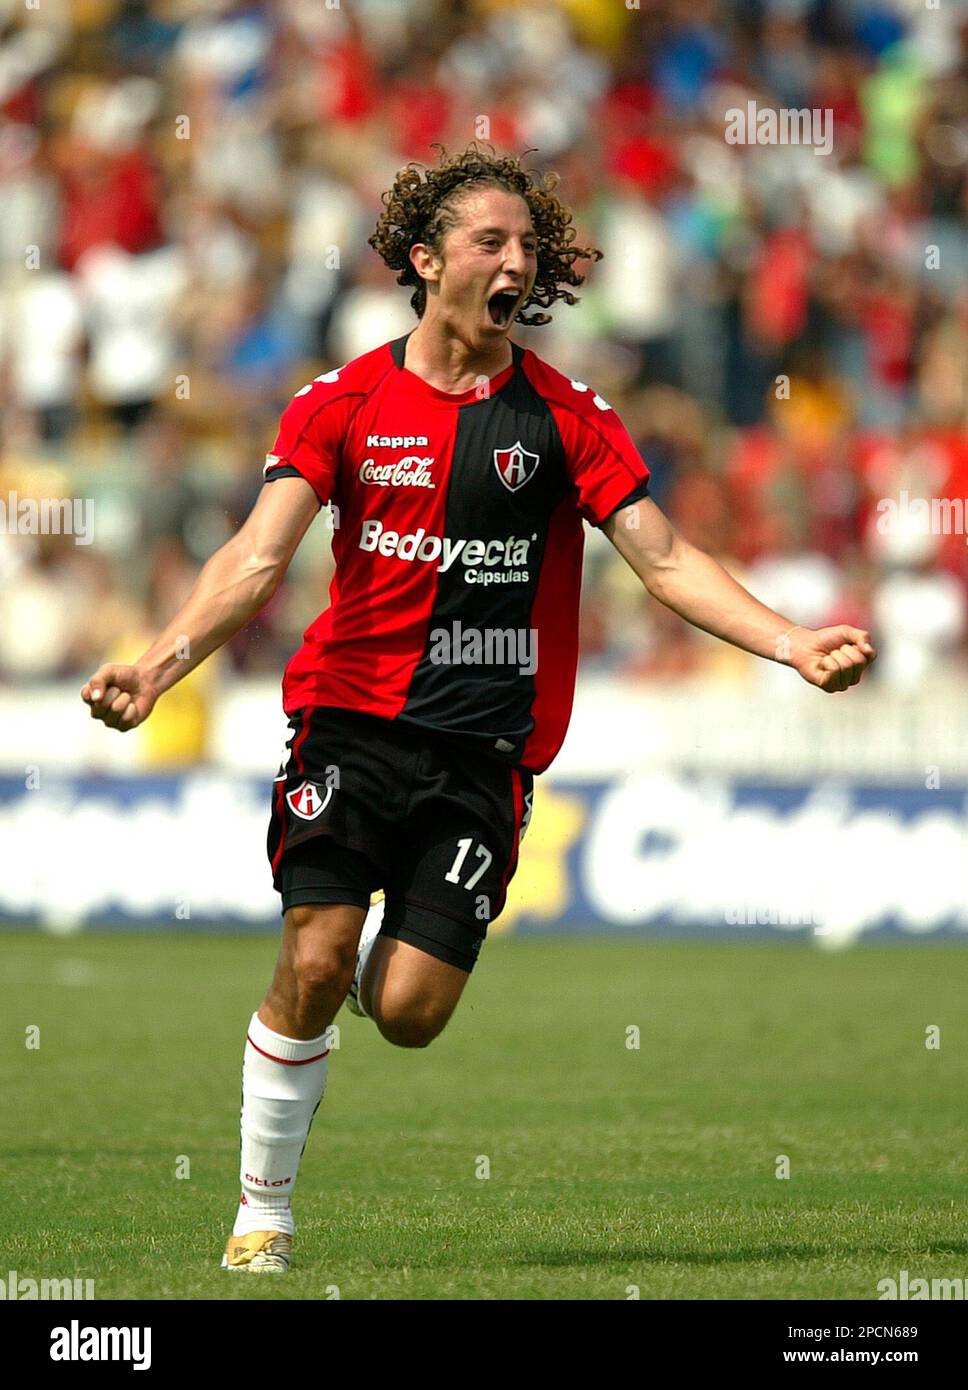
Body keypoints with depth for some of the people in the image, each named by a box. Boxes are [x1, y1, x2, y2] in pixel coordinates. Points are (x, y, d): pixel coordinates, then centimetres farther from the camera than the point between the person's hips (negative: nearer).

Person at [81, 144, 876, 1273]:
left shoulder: (566, 416, 4)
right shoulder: (343, 403, 2)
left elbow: (665, 560, 1)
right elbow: (258, 556, -6)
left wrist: (792, 644, -13)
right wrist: (159, 665, -23)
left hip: (485, 748, 1)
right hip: (352, 718, -1)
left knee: (409, 1013, -7)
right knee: (313, 965, -16)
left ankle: (392, 949, 32)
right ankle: (262, 1213, 3)